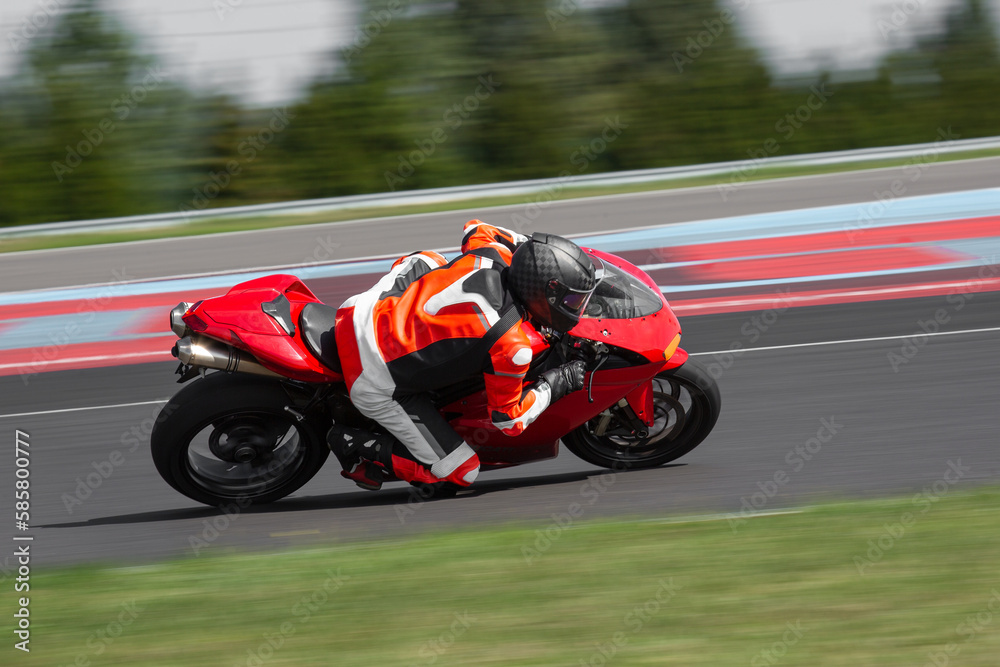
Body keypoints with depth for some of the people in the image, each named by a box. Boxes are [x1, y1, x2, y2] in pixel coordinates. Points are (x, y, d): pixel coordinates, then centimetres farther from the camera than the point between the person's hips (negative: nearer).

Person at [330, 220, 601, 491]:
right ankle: (355, 443, 5)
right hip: (376, 385, -7)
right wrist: (557, 383, 2)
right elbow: (508, 419, -8)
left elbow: (475, 229, 22)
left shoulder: (491, 254, -5)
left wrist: (532, 248, 21)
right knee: (461, 472, 4)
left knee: (425, 259, 29)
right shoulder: (512, 346, -23)